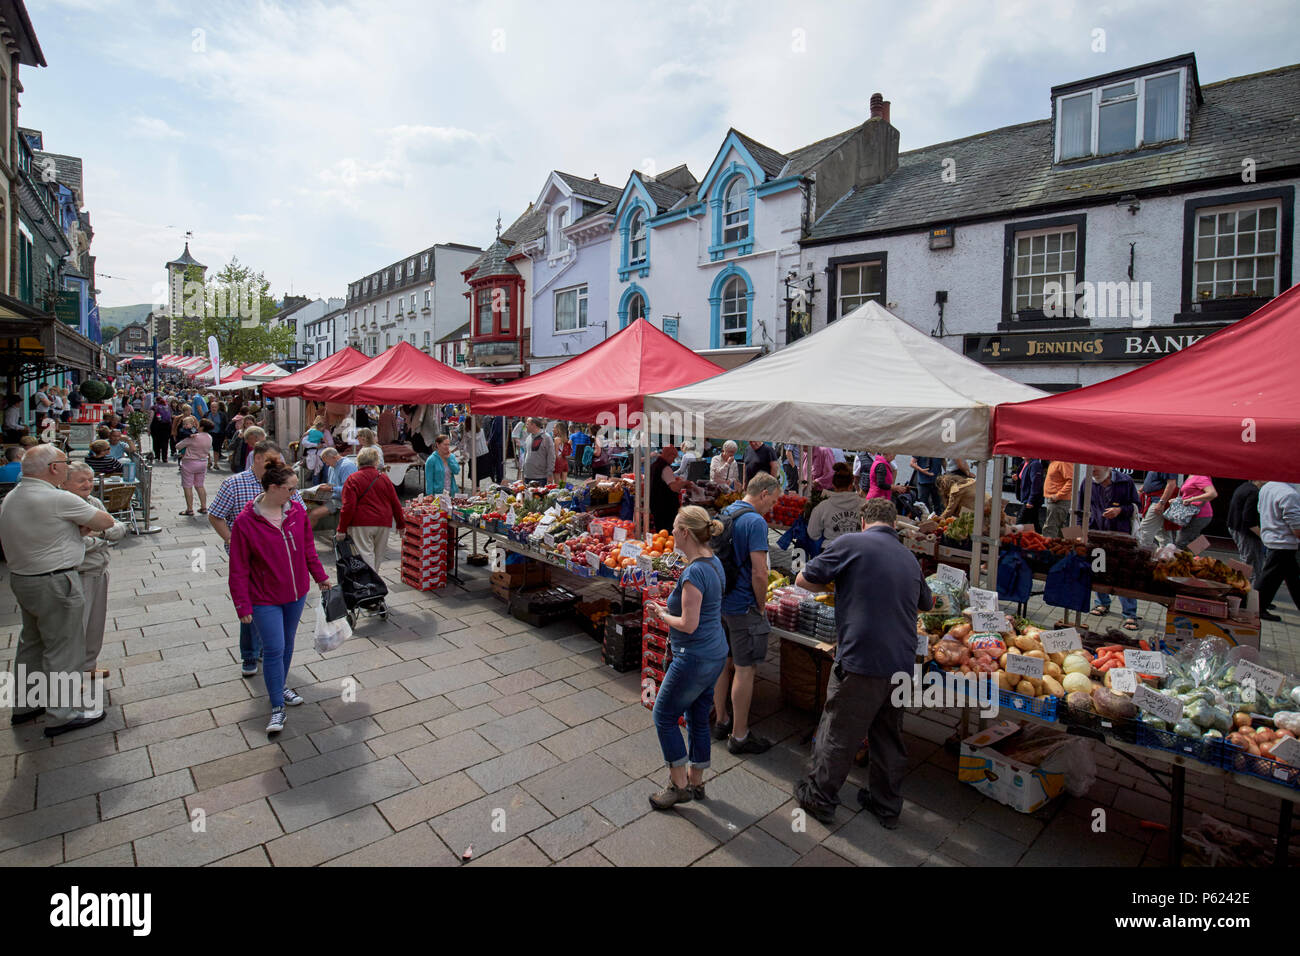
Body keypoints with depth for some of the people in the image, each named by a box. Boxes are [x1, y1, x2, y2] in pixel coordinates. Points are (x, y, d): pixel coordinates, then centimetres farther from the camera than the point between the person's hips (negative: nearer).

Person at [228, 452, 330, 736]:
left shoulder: (297, 510, -4)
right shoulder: (245, 521, -17)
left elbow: (308, 548, 9)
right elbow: (239, 569, -11)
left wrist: (320, 576, 13)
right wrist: (243, 605, -10)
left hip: (296, 592, 5)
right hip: (265, 598, -5)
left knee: (287, 643, 19)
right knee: (273, 649, -3)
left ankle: (280, 686, 41)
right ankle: (277, 708, 11)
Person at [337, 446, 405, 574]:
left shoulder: (352, 479, -2)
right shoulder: (384, 478, 7)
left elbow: (348, 507, -10)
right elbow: (395, 503, 9)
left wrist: (341, 529, -5)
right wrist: (401, 524, 19)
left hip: (361, 525, -3)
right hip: (383, 524, 3)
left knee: (366, 556, -4)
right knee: (377, 557, 14)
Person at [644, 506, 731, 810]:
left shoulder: (695, 572, -25)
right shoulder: (714, 563, 4)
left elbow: (688, 625, -24)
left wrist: (662, 615, -8)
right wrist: (669, 609, 8)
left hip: (694, 659, -9)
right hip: (715, 655, 9)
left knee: (664, 716, 9)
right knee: (698, 719, 20)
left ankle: (679, 785, 20)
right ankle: (696, 782, 35)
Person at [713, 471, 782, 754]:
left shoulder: (723, 515, 10)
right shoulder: (755, 522, -18)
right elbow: (759, 574, -22)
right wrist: (761, 607, -7)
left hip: (718, 603, 9)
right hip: (743, 607, -9)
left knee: (724, 663, 18)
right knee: (744, 670, 3)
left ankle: (722, 723, 31)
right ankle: (739, 736, 14)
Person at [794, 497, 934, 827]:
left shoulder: (851, 543, -7)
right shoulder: (910, 558, 13)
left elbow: (803, 580, -5)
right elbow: (926, 603, 31)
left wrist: (835, 584, 13)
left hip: (861, 661, -6)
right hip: (902, 664, 6)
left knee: (838, 733, 10)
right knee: (889, 735, 21)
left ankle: (819, 797, 26)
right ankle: (887, 805, 36)